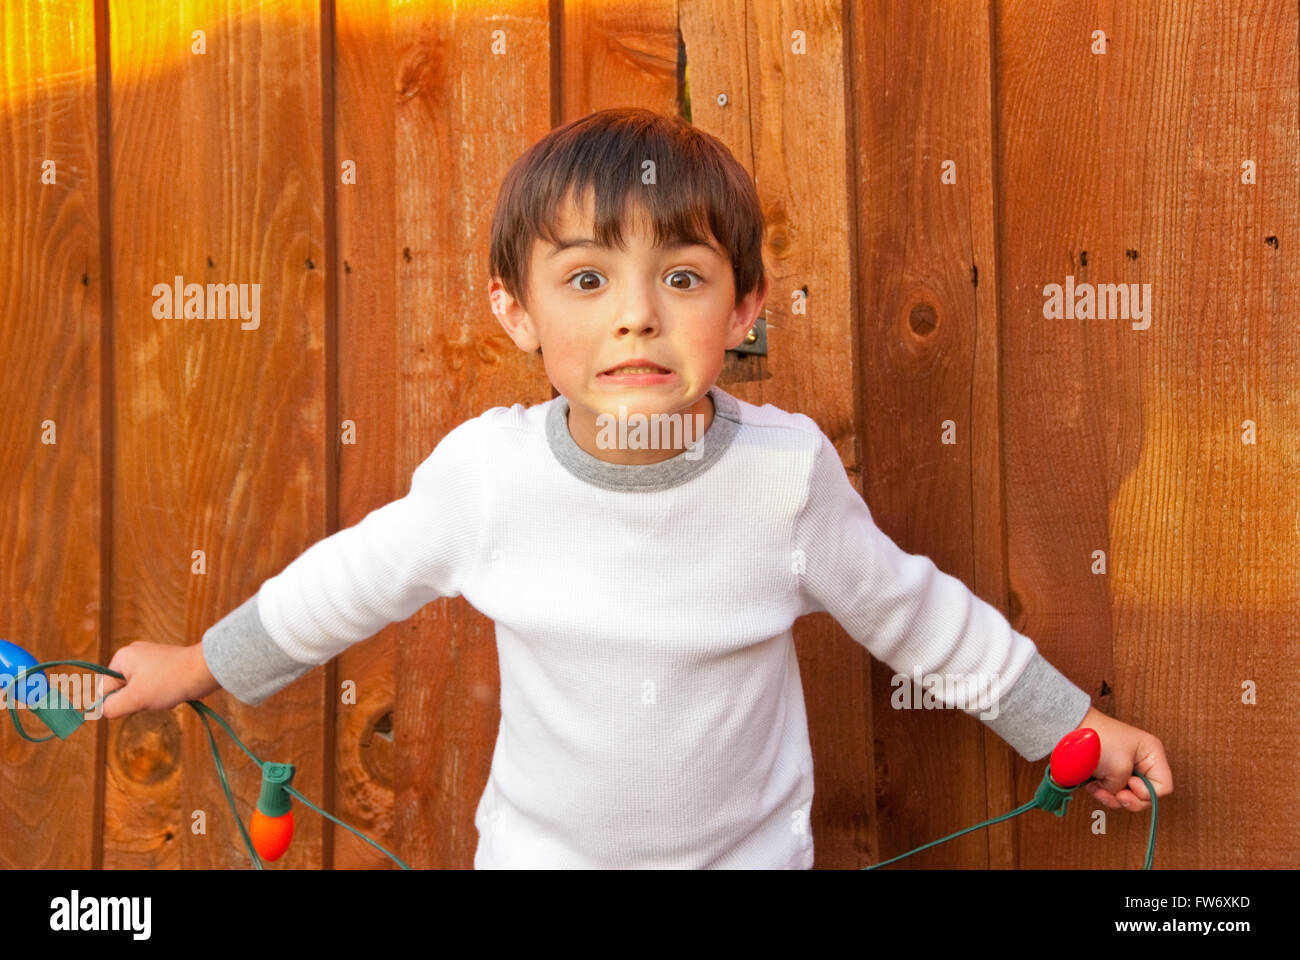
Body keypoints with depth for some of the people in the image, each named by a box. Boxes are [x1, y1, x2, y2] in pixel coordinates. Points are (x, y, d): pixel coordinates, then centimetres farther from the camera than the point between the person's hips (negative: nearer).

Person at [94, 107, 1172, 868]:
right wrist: (204, 664, 11)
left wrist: (1071, 723, 5)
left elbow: (916, 611, -4)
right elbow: (357, 576, -1)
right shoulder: (487, 468, -20)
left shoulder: (789, 469, -21)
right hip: (537, 849, 1)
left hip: (748, 850, 0)